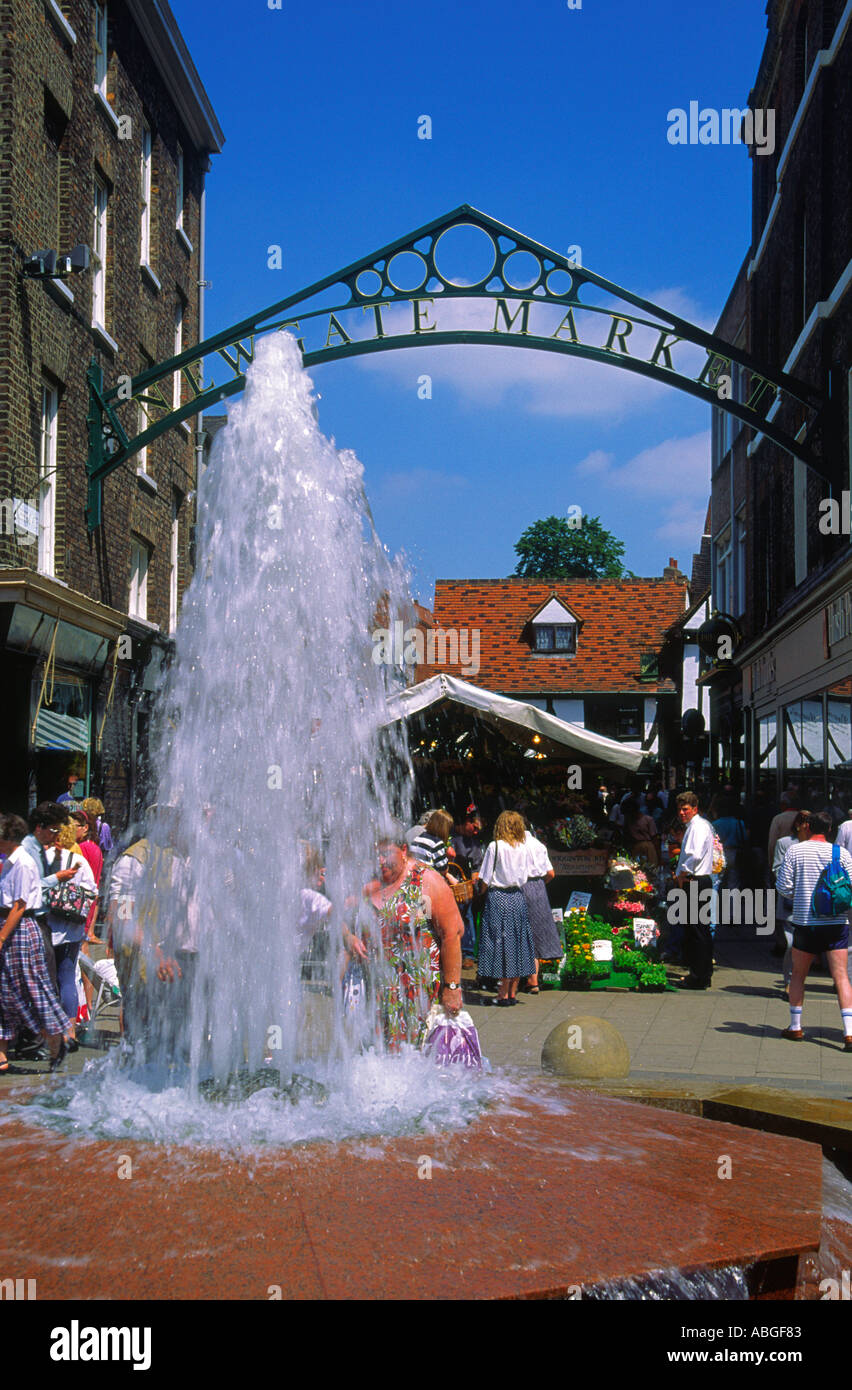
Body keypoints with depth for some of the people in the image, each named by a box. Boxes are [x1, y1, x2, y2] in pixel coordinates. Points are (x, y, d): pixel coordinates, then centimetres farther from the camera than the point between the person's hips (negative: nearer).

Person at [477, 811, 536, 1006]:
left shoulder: (495, 846, -10)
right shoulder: (523, 848, 2)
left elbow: (485, 880, -8)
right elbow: (525, 877, 8)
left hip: (498, 897, -4)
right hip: (518, 896, 4)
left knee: (500, 941, -1)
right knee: (518, 941, 9)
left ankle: (504, 994, -1)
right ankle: (513, 992, 14)